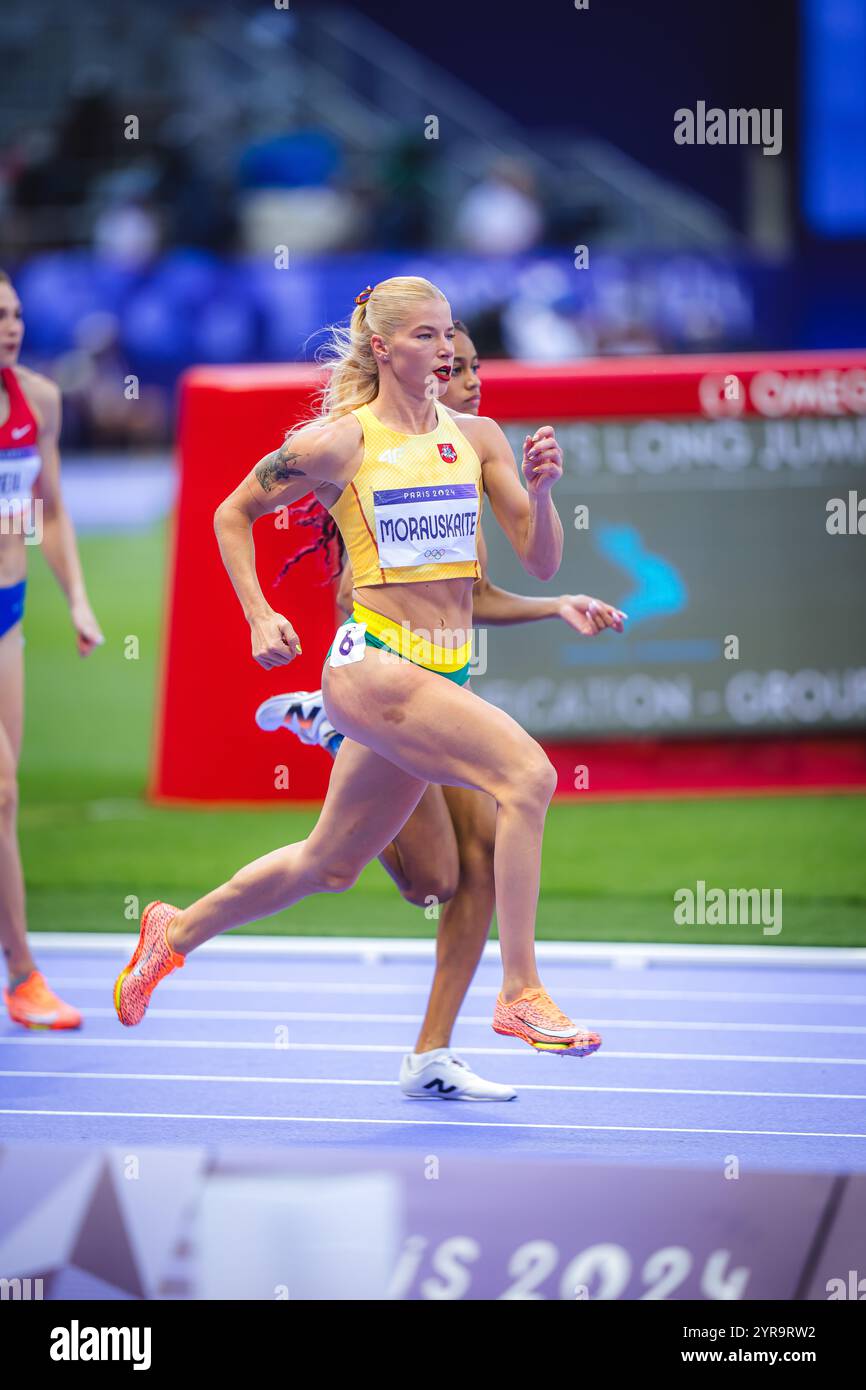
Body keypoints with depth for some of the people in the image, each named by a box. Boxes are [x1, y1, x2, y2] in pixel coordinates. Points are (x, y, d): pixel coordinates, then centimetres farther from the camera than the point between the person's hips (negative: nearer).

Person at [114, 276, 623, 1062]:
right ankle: (521, 995, -21)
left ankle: (177, 932, 39)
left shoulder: (477, 437, 8)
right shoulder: (338, 442, -6)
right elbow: (233, 513, 8)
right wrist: (259, 617, -2)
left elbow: (542, 562, 6)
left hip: (447, 670, 6)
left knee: (330, 864, 17)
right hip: (374, 664, -6)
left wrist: (540, 489, -12)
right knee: (528, 774, -25)